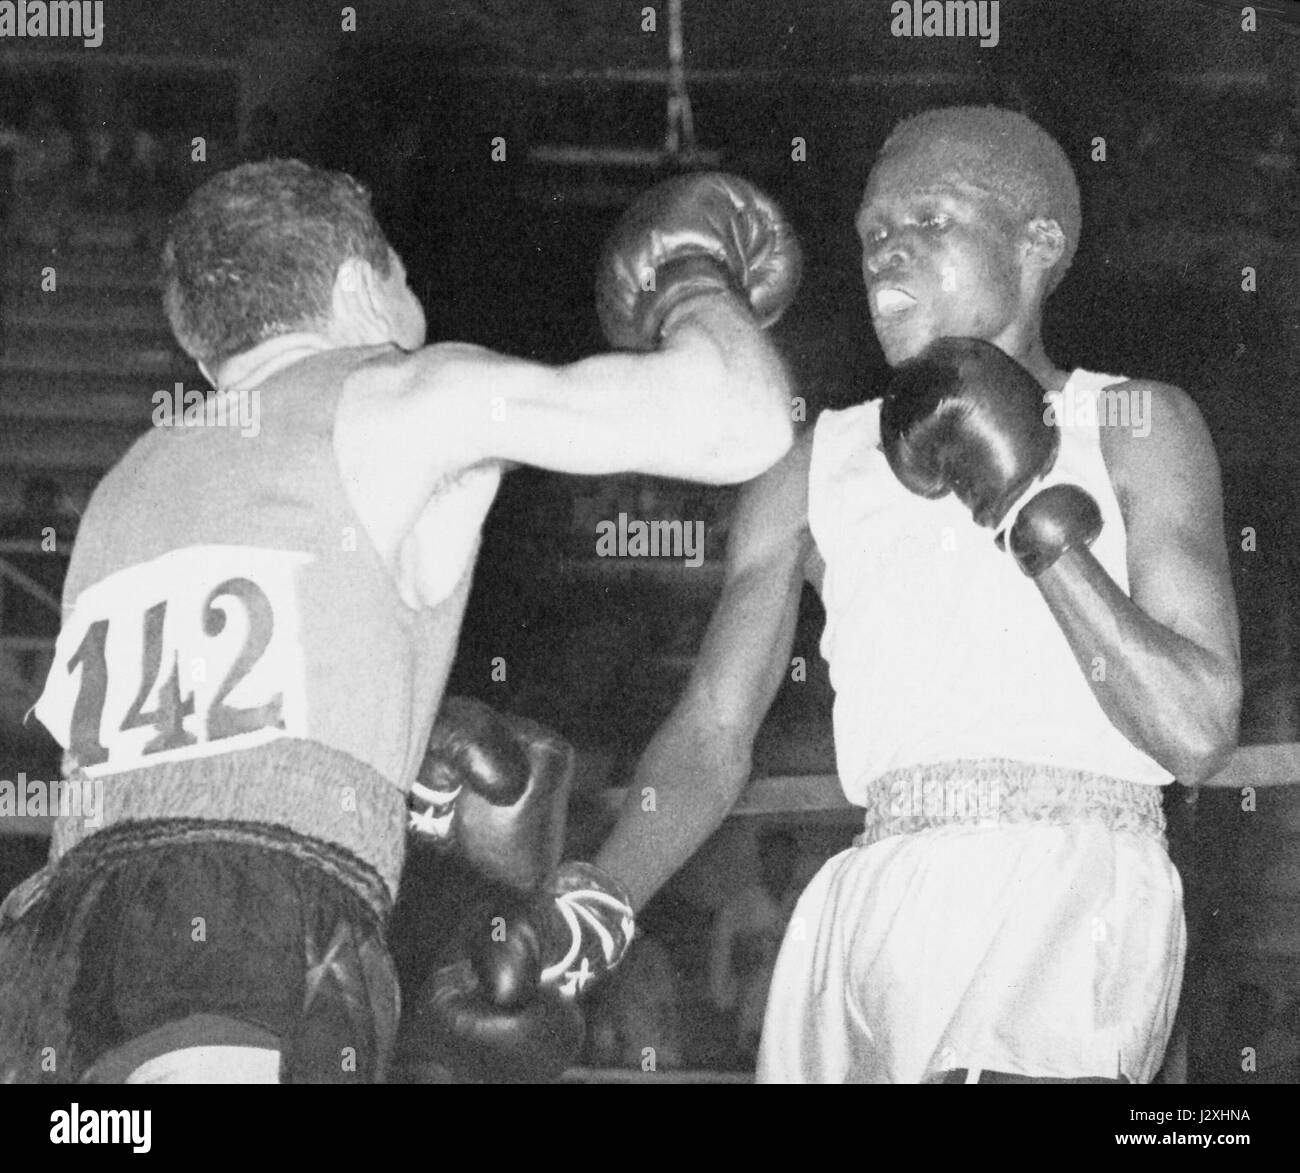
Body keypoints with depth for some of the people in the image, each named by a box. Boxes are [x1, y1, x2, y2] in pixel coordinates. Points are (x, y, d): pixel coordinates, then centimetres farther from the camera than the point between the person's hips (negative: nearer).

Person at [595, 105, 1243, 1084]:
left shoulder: (1134, 429, 9)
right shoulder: (816, 470, 19)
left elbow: (1199, 733, -2)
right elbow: (712, 737, 13)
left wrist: (1038, 523, -7)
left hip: (1072, 889, -4)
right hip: (874, 895, 5)